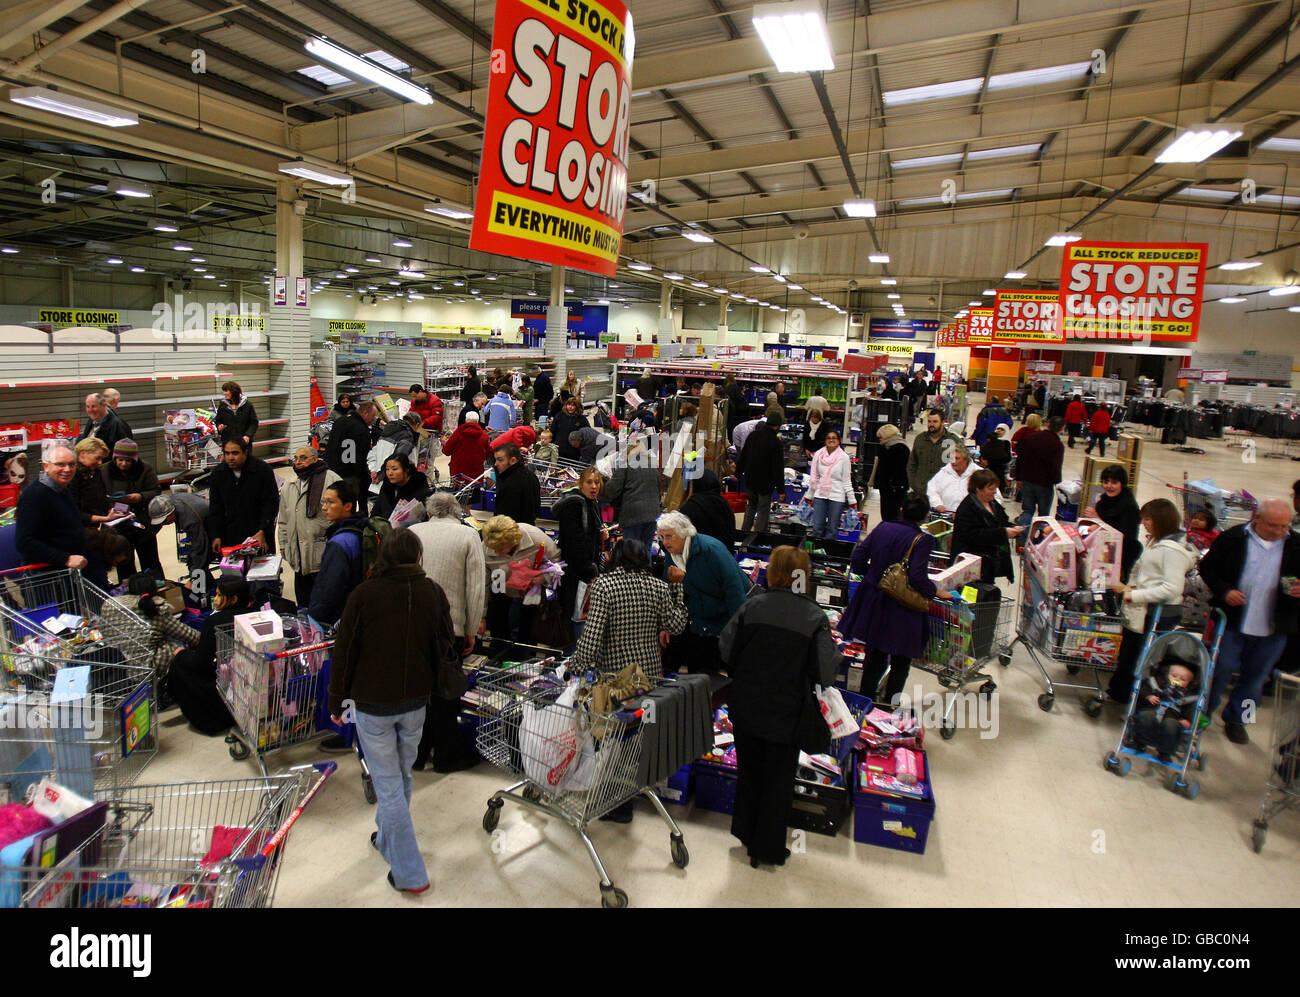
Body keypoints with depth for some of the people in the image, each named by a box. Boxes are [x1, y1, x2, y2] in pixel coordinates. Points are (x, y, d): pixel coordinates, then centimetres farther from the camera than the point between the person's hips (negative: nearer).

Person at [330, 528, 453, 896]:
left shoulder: (364, 595, -13)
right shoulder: (433, 592, -5)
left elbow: (344, 653, -7)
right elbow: (446, 645, 4)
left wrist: (336, 700, 5)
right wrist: (438, 690, 20)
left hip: (372, 704, -3)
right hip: (415, 702, 4)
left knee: (388, 785, 5)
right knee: (402, 775, 22)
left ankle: (409, 873, 10)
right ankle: (388, 839, 44)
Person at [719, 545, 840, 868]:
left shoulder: (752, 607, -10)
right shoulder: (815, 617, -14)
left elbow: (726, 651, -9)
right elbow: (825, 672, -17)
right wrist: (836, 651, 4)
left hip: (746, 708, 2)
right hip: (786, 714, -2)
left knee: (748, 769, 23)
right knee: (778, 779, 17)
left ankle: (745, 832, 39)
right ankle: (769, 848, 29)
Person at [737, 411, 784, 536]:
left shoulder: (752, 436, 0)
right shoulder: (776, 442, -15)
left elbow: (742, 457, 9)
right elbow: (778, 468, -14)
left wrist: (738, 473, 22)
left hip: (749, 480, 5)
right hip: (766, 483, -5)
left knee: (750, 506, 22)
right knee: (763, 510, 5)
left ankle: (744, 532, 25)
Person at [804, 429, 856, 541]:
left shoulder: (844, 457, -4)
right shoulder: (818, 454, 3)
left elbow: (847, 481, 0)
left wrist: (852, 500, -2)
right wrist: (809, 495, 14)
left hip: (837, 497, -2)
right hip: (820, 495, 2)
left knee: (831, 530, 3)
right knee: (817, 528, 4)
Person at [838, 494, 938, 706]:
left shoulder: (883, 528, 1)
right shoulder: (923, 540, -13)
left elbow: (856, 563, 0)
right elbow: (918, 579, -23)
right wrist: (937, 591, -5)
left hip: (872, 603, 5)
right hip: (901, 612, -5)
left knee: (875, 657, 18)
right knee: (900, 664, 15)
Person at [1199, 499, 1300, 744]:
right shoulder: (1232, 539, -5)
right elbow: (1207, 568, 1)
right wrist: (1224, 591, -14)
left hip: (1272, 630, 3)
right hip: (1232, 621, -2)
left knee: (1255, 676, 13)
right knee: (1220, 669, 5)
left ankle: (1235, 719, 30)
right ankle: (1202, 713, 24)